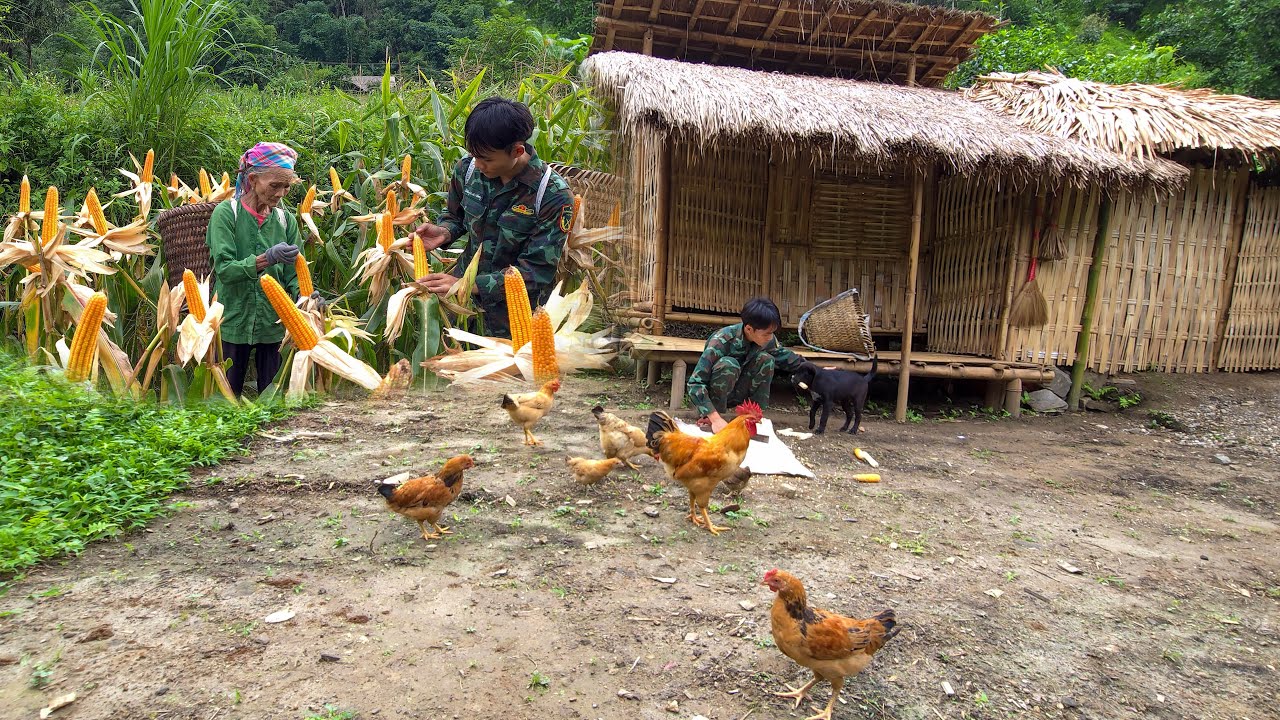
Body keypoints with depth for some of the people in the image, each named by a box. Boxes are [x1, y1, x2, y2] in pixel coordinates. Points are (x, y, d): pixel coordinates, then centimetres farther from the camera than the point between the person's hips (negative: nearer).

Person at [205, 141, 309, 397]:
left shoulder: (285, 219, 5)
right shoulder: (226, 213, -5)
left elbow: (293, 274, 3)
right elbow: (224, 270, -15)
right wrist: (267, 259, -28)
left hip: (274, 325, 3)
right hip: (233, 323, -3)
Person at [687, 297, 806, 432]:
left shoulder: (765, 339, -14)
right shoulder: (722, 340, -31)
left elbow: (783, 356, 8)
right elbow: (695, 383, -34)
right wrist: (715, 418, -43)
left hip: (735, 392, 5)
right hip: (712, 394, -5)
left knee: (766, 359, -18)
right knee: (728, 364, -34)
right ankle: (712, 416, -17)